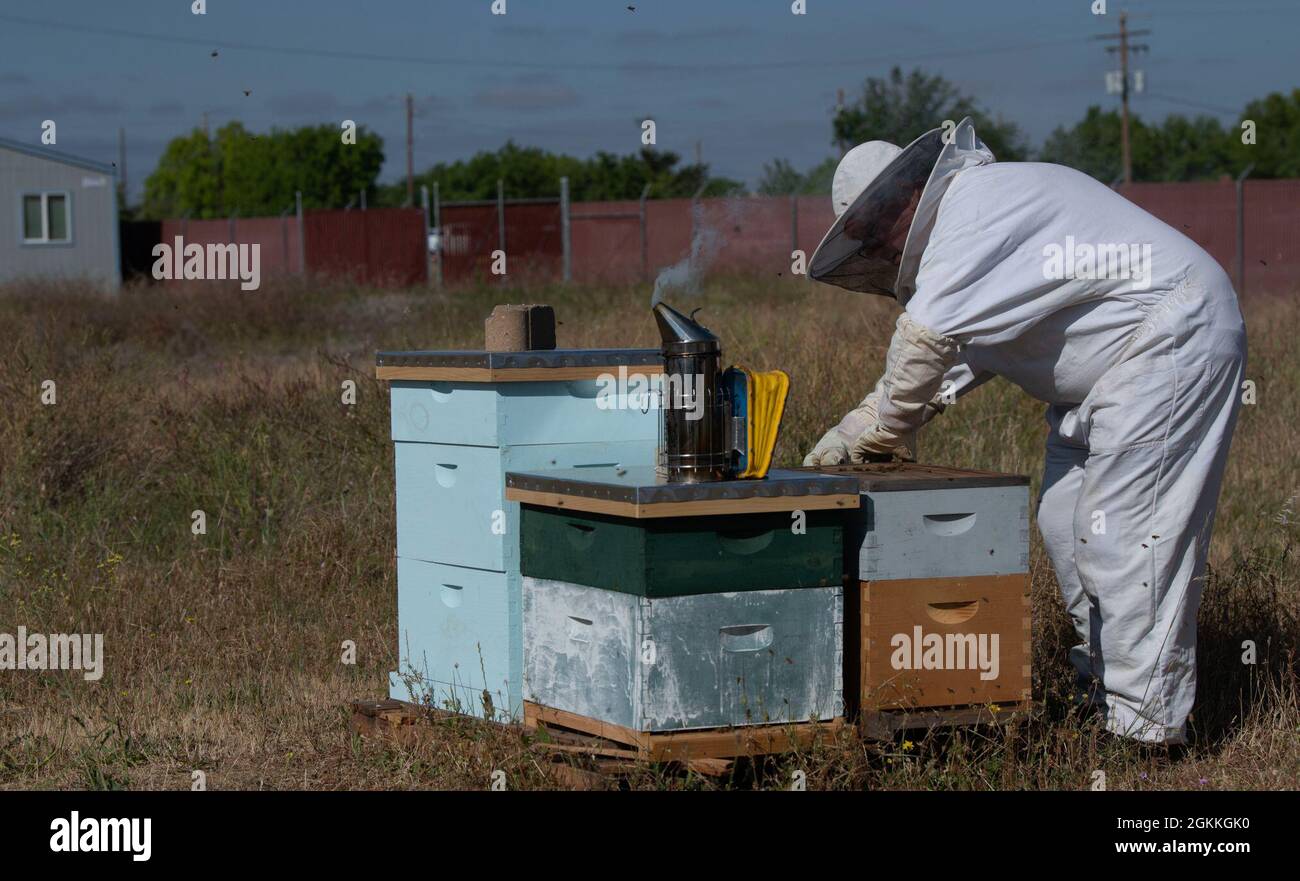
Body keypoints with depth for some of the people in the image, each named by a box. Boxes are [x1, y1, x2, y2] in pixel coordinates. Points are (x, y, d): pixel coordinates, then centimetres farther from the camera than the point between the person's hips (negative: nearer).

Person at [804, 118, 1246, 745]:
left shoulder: (975, 205, -17)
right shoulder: (960, 223, 17)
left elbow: (925, 338, -20)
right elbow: (957, 359, 21)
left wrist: (888, 430, -5)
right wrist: (856, 427, 13)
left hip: (1168, 337, -11)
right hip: (1107, 370, 11)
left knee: (1125, 532, -13)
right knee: (1065, 522, 13)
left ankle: (1146, 723, -10)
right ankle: (1103, 678, 23)